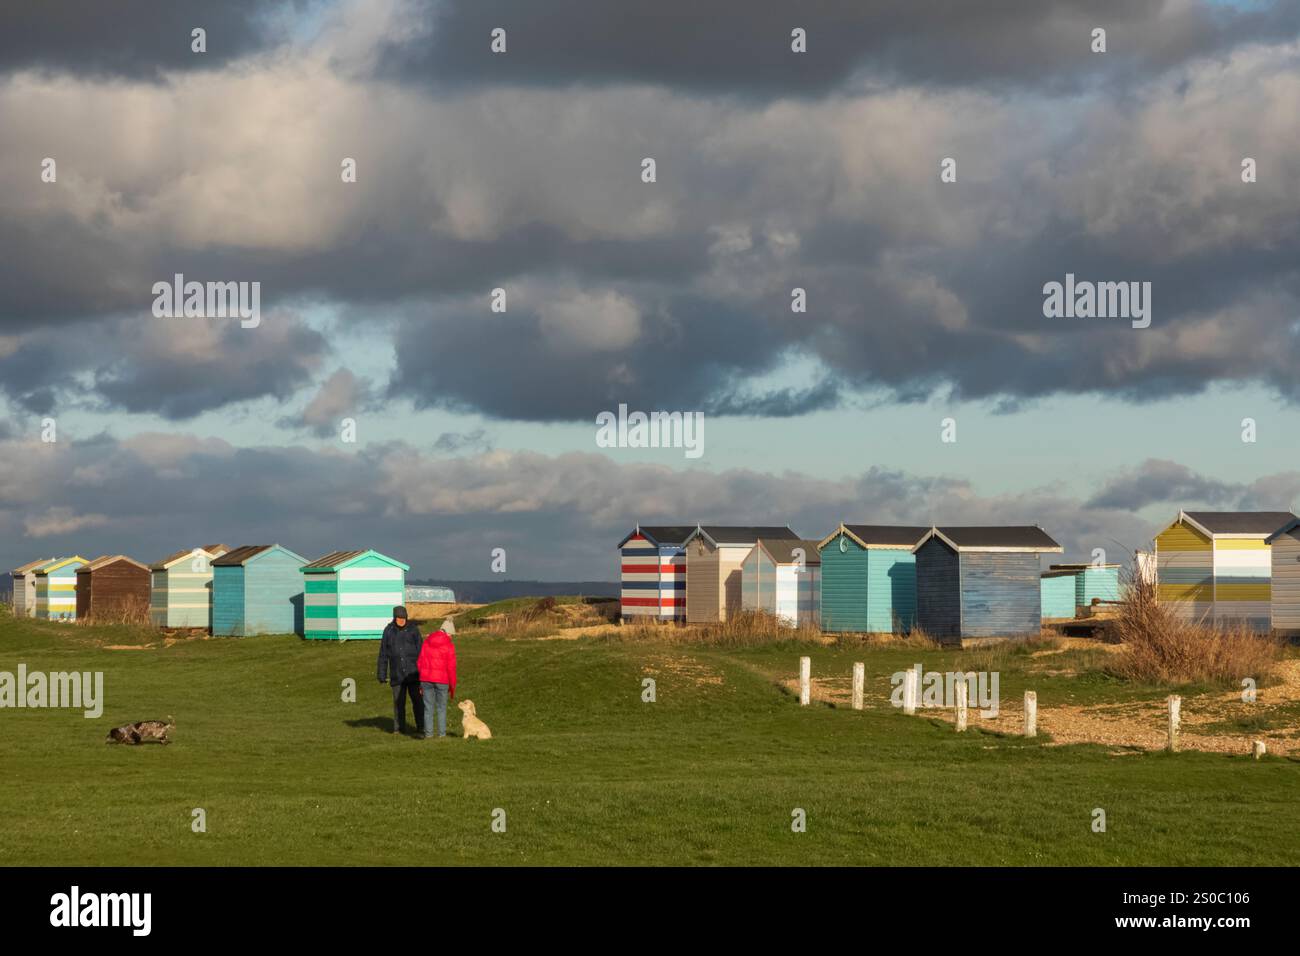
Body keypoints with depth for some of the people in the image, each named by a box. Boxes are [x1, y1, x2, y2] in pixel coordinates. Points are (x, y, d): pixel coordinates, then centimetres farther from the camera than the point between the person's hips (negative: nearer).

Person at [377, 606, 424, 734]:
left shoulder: (413, 630, 0)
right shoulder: (388, 631, 4)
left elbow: (420, 651, 1)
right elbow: (383, 654, 7)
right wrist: (381, 674, 6)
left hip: (412, 672, -1)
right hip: (397, 674, 1)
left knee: (417, 700, -2)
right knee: (398, 701, 3)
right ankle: (399, 727, 12)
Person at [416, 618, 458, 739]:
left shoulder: (427, 641, 4)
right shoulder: (449, 645, -8)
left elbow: (421, 662, 5)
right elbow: (451, 668, -8)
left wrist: (421, 681, 13)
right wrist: (452, 686, 2)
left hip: (426, 679, 3)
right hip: (441, 679, -3)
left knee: (428, 707, 9)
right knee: (441, 708, 8)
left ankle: (428, 733, 6)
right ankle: (442, 734, 8)